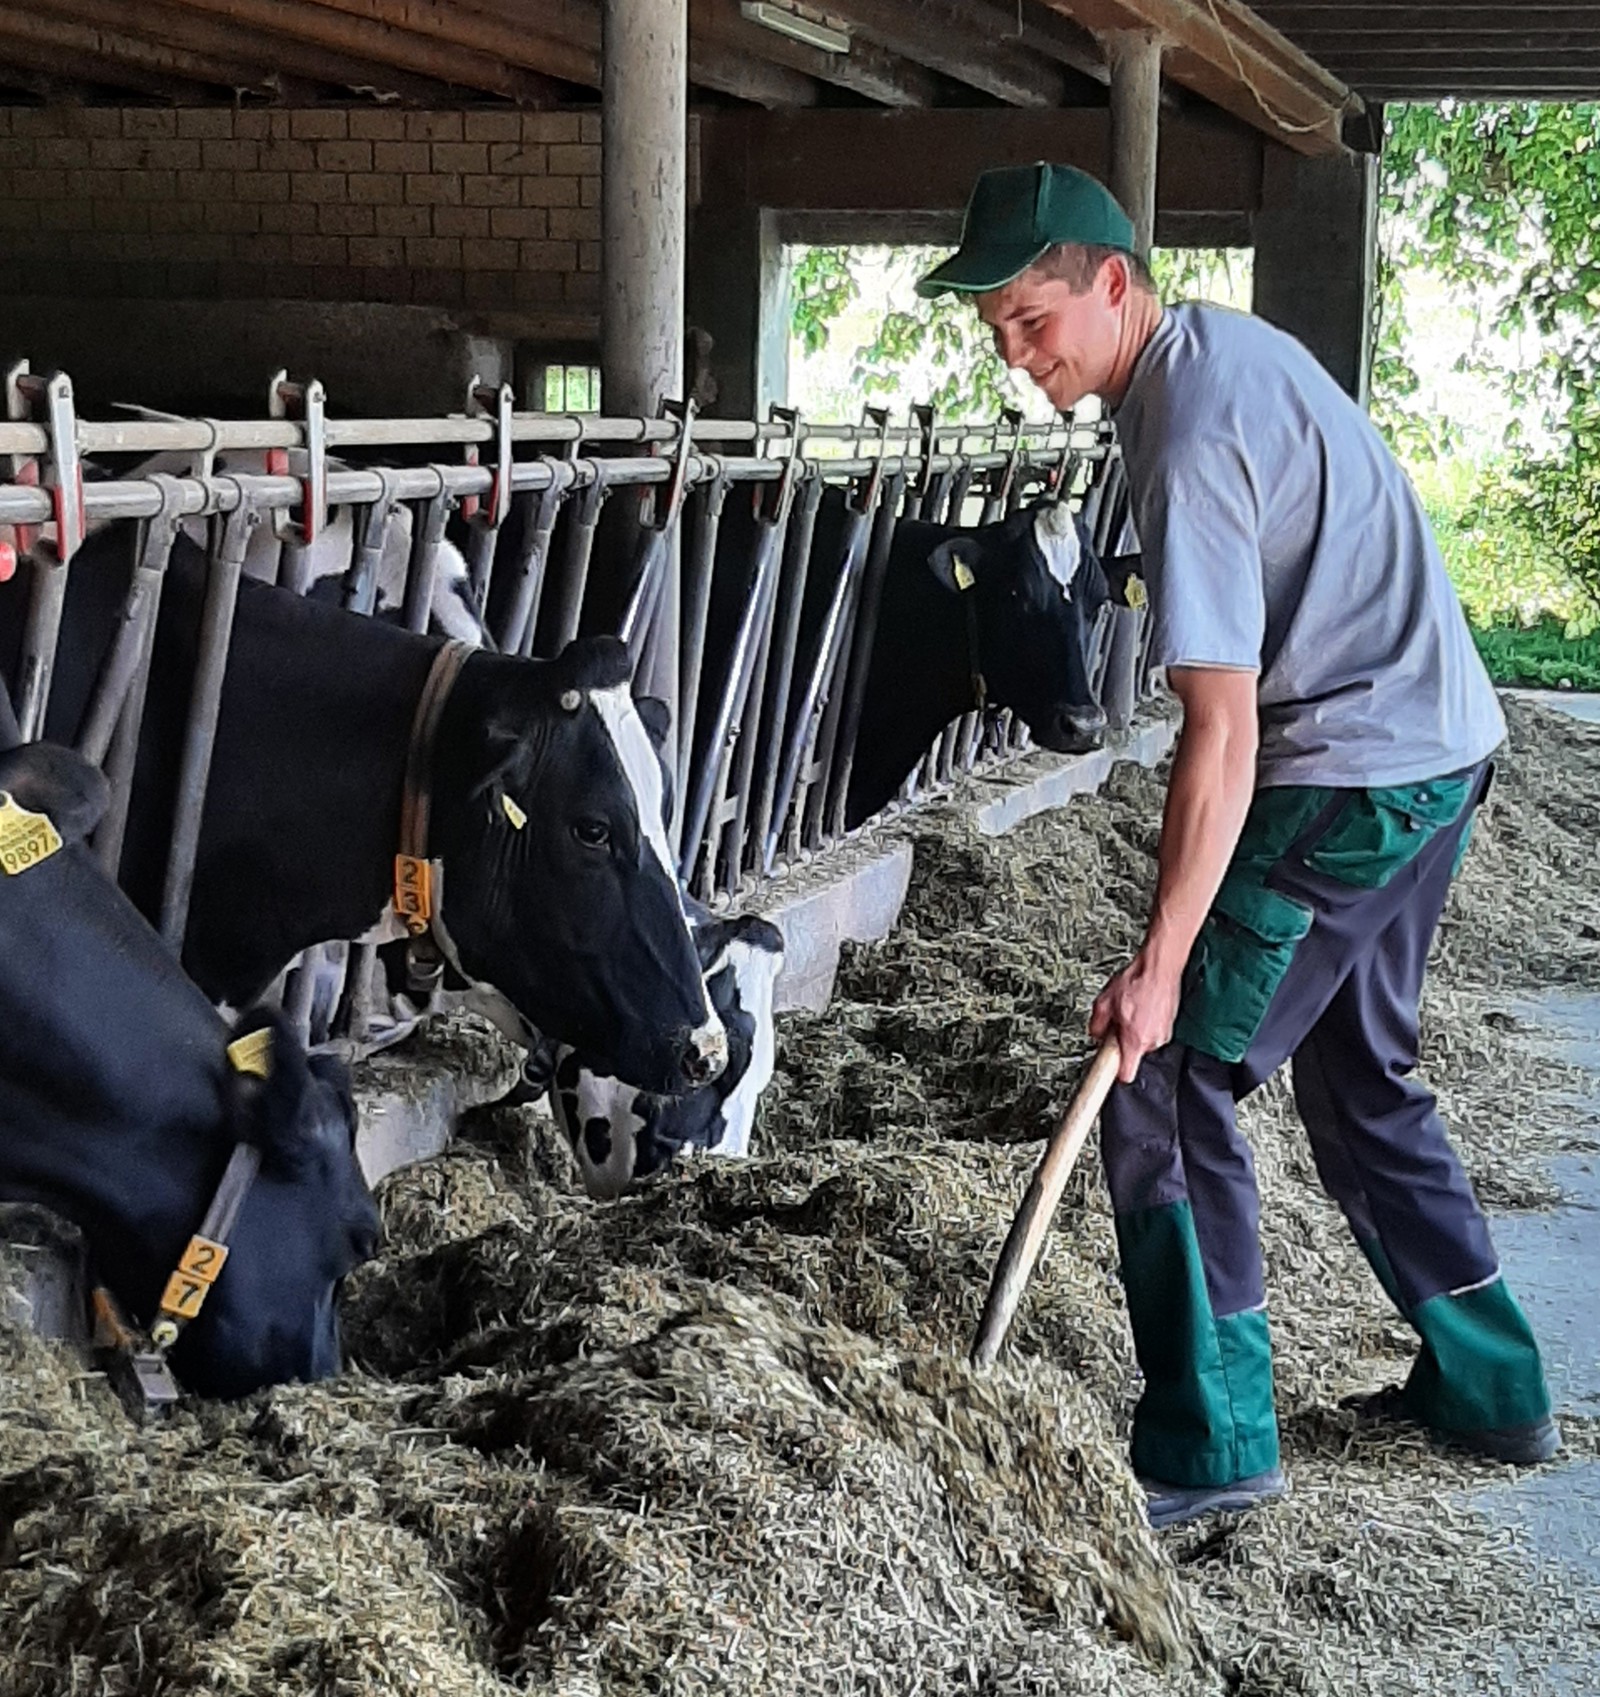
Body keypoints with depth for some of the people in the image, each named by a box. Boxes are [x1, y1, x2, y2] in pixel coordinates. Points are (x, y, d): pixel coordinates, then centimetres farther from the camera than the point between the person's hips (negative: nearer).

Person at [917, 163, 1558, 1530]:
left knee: (1168, 1086, -6)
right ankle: (1491, 1389, 30)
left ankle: (1209, 1448, 0)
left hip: (1351, 779, -10)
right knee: (1361, 1077, 21)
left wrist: (1162, 965, -24)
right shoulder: (1225, 339, 8)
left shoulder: (1190, 443, -23)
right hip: (1443, 746, 11)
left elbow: (1221, 735, -26)